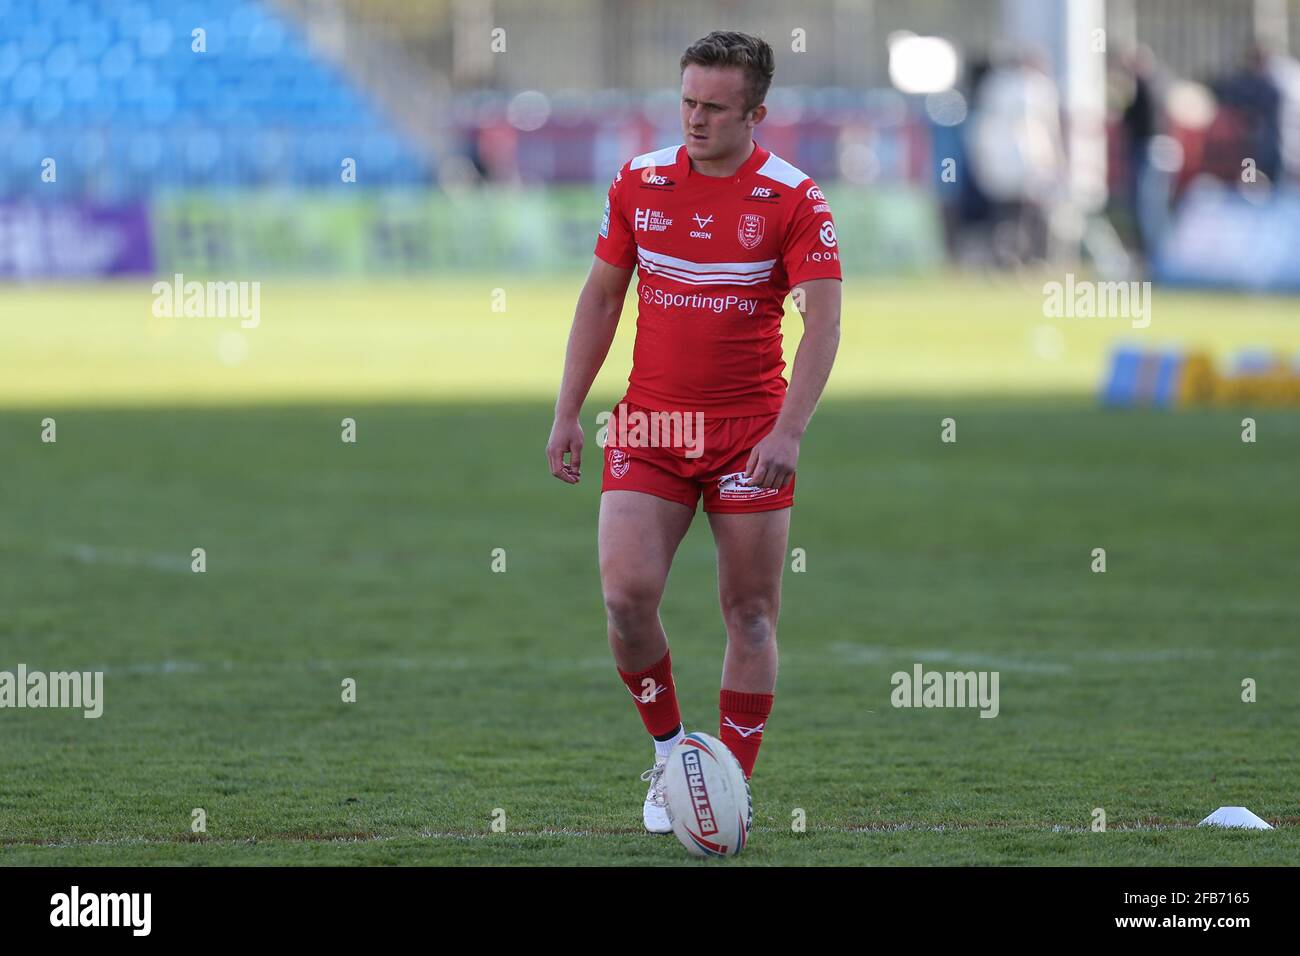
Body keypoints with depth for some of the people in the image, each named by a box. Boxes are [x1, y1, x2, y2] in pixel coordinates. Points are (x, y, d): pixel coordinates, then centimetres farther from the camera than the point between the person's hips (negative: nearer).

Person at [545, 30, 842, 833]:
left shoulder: (794, 200, -8)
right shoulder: (639, 182, 3)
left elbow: (824, 322, -13)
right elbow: (601, 297, 12)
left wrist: (788, 431, -25)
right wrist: (568, 413, 7)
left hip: (751, 431, -2)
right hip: (649, 427, 2)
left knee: (751, 612, 1)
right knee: (627, 594, -12)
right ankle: (669, 748, 10)